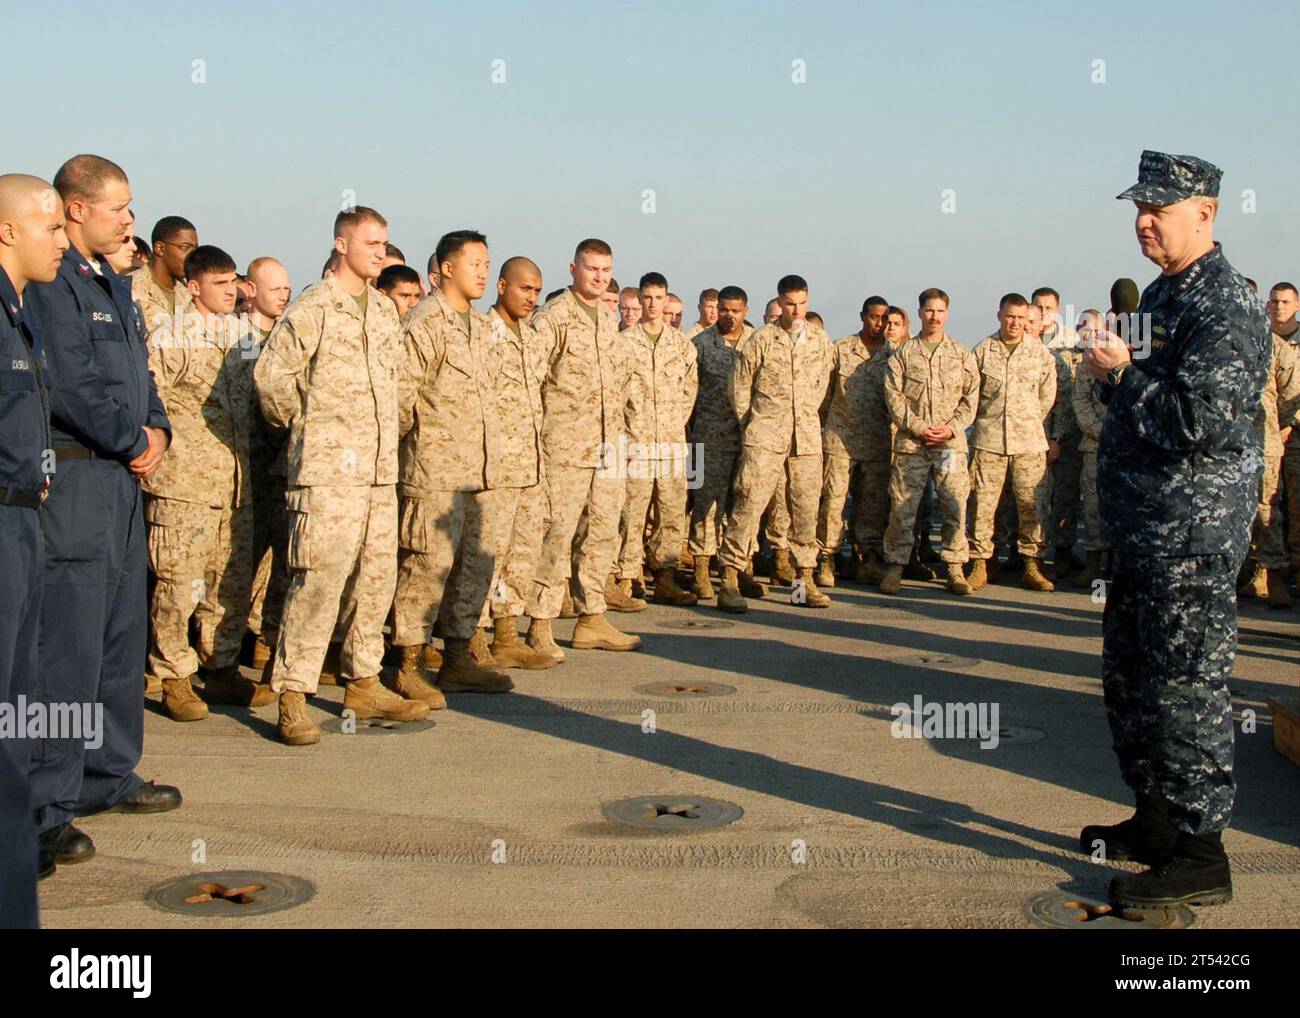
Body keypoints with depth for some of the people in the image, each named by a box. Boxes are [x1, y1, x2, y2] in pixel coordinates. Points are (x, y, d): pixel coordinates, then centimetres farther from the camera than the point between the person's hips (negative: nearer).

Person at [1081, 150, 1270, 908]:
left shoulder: (1224, 305, -16)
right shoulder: (1166, 294, 15)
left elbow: (1202, 419, -26)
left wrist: (1124, 374, -16)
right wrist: (1114, 374, 4)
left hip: (1193, 533, -11)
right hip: (1148, 530, 11)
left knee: (1186, 687, -5)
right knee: (1130, 677, 18)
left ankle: (1201, 856, 4)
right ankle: (1157, 822, 31)